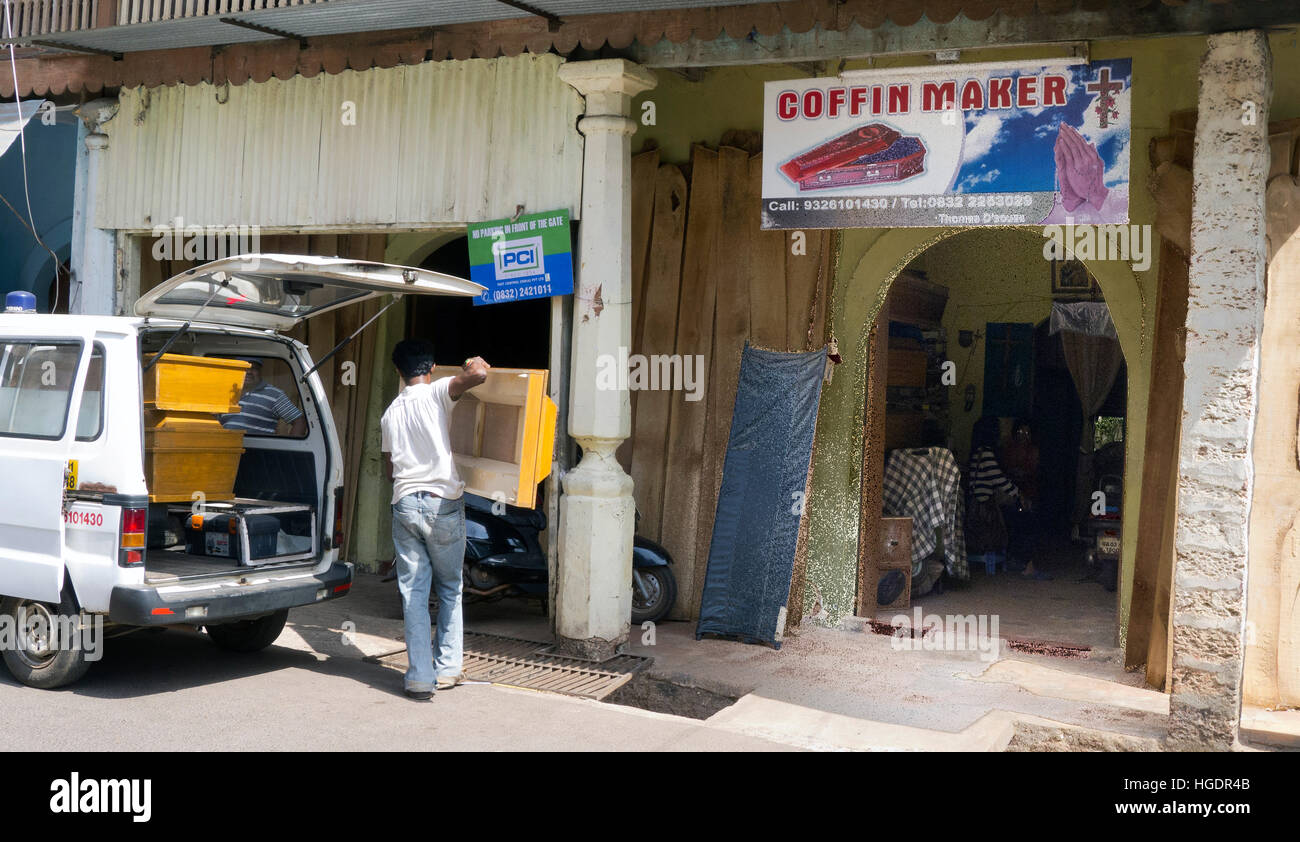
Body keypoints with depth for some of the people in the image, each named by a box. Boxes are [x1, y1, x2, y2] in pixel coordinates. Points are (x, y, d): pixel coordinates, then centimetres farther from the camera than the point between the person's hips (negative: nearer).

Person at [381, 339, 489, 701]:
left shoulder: (390, 413, 12)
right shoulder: (437, 393, -4)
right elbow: (478, 374, -22)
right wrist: (475, 364, 1)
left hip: (404, 505, 3)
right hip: (443, 503, -3)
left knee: (413, 593, 5)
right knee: (450, 589, 12)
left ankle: (420, 677, 1)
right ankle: (447, 669, 15)